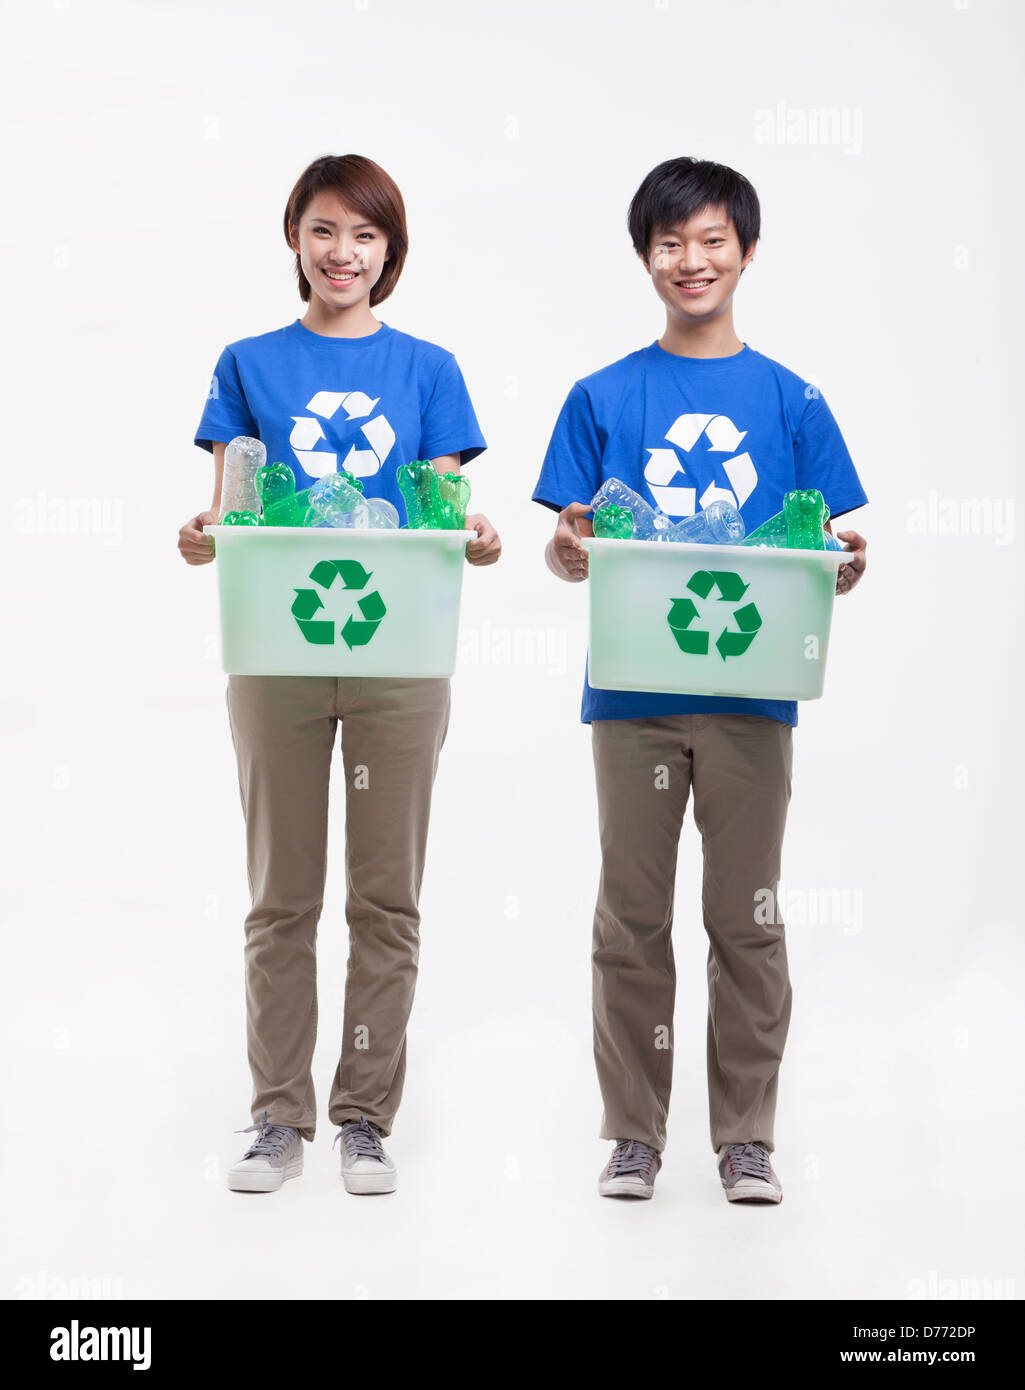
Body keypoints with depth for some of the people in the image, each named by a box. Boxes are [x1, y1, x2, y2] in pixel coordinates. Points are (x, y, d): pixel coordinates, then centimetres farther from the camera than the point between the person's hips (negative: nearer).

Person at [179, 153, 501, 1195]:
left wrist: (473, 541, -18)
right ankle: (280, 1118, 13)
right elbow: (228, 512, 5)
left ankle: (366, 1117, 13)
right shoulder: (250, 365, 9)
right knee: (282, 897, 5)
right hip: (278, 650, 0)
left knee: (387, 897, 3)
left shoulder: (426, 370, 9)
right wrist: (204, 539, -17)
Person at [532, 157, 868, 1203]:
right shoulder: (603, 398, 5)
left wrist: (844, 568, -15)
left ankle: (746, 1137, 14)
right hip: (633, 689, 0)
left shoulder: (789, 400, 6)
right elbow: (568, 559, 3)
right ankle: (634, 1132, 15)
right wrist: (570, 550, -19)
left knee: (747, 918, 5)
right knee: (632, 917, 5)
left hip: (752, 690, 0)